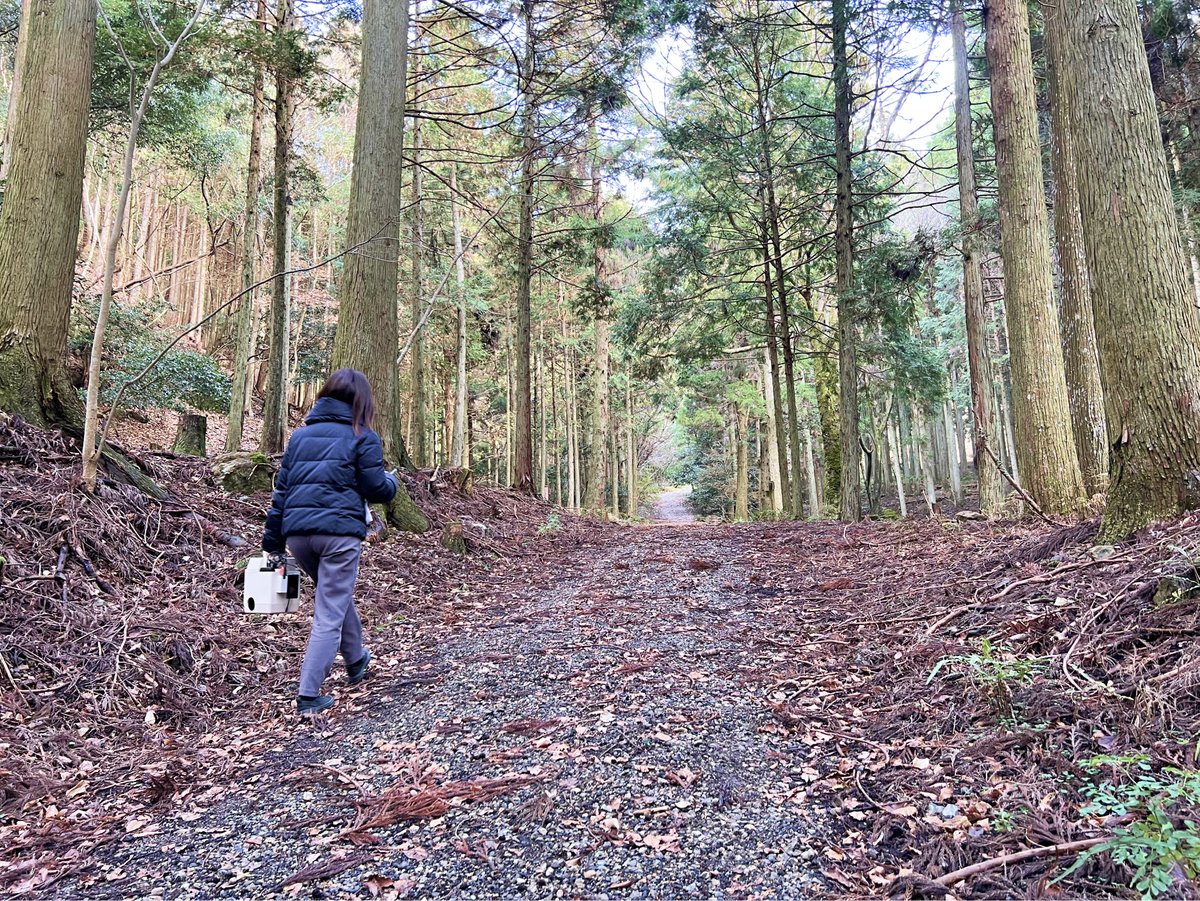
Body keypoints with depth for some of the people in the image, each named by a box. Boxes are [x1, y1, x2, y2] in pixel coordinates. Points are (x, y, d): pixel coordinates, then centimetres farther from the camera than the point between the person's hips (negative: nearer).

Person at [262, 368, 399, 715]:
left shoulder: (300, 434, 15)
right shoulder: (362, 436, -1)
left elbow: (281, 489, 14)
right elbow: (377, 490, -3)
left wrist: (272, 541, 17)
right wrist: (391, 479, 21)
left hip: (297, 532, 6)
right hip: (340, 532, -6)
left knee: (338, 595, 26)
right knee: (330, 612, 2)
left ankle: (356, 663, 42)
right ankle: (309, 696, 3)